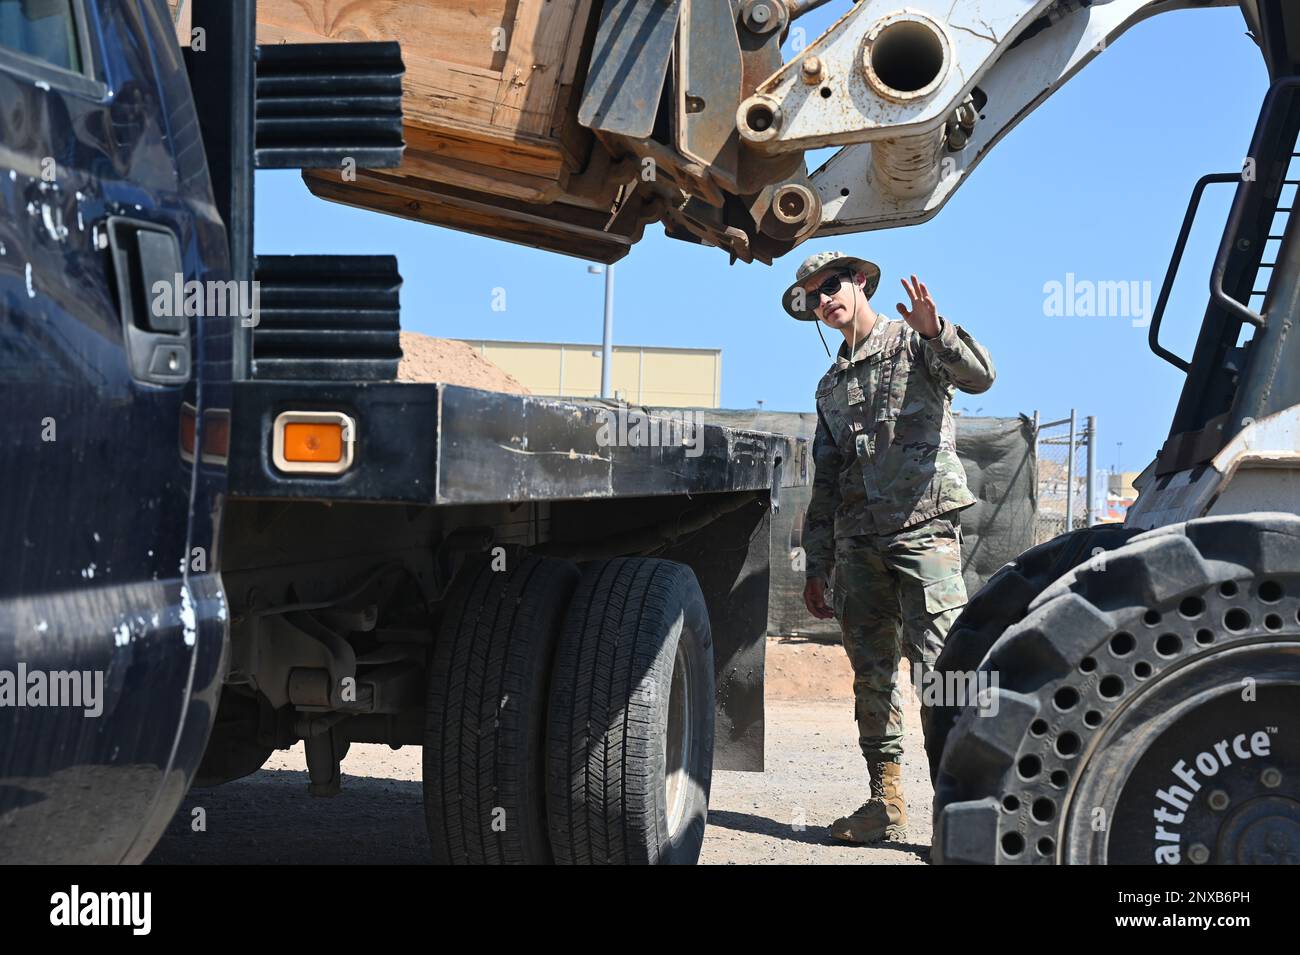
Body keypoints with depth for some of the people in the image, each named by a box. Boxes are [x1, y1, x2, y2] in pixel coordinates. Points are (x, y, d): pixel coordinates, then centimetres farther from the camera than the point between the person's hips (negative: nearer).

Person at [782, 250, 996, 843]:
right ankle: (886, 800, 10)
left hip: (923, 527, -6)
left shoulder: (913, 342, 7)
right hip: (857, 541, 6)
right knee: (871, 672, 5)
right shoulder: (831, 386, 24)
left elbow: (978, 376, -13)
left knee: (939, 666, -15)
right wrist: (816, 565, 19)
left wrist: (936, 332, -30)